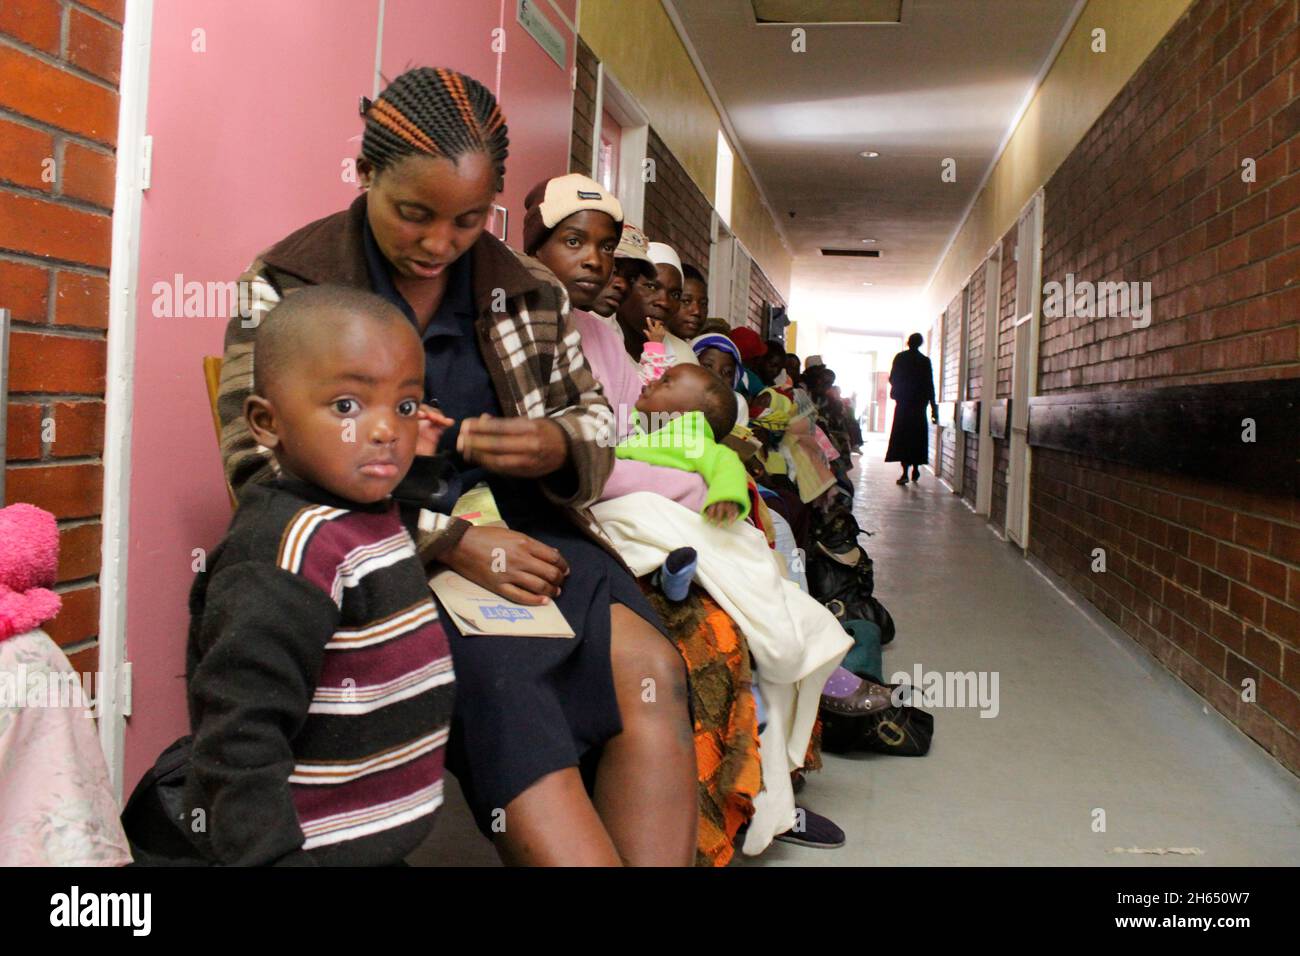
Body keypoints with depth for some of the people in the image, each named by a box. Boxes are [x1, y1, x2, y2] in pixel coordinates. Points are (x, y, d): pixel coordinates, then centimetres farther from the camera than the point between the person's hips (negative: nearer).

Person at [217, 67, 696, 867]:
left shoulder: (530, 291, 11)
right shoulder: (288, 287, 1)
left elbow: (593, 411, 19)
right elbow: (263, 464, -7)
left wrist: (556, 445, -10)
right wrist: (451, 539, -16)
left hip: (525, 529, 4)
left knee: (649, 666, -25)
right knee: (506, 698, -32)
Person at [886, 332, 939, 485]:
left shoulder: (900, 358, -3)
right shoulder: (925, 361, 0)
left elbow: (892, 379, 1)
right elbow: (930, 385, -1)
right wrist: (933, 407, 2)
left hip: (903, 402, -1)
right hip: (919, 403, 2)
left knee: (902, 436, -2)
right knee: (917, 436, 12)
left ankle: (905, 472, -11)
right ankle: (915, 469, 15)